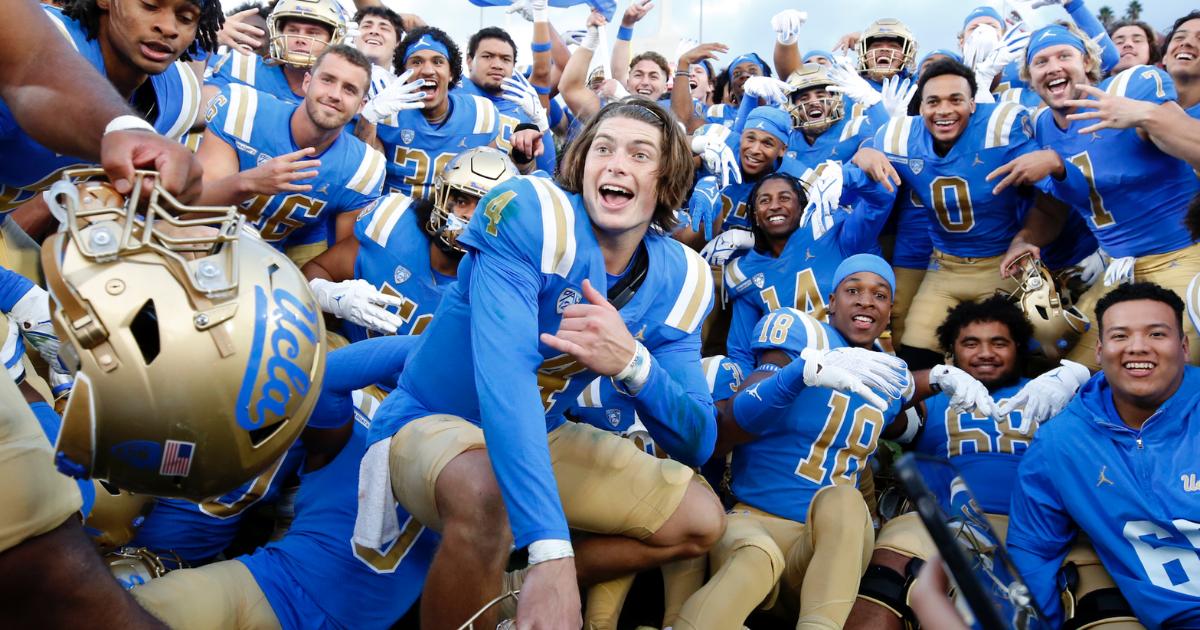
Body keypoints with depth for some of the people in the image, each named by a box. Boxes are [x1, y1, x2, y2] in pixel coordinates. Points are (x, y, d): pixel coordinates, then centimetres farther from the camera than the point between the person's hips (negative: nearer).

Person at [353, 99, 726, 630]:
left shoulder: (679, 281, -7)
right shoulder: (529, 215, -24)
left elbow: (696, 445, -10)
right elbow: (505, 373, -36)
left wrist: (632, 362, -33)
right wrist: (552, 552, -45)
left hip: (540, 435, 6)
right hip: (430, 422, -6)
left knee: (702, 521, 2)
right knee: (486, 496, -40)